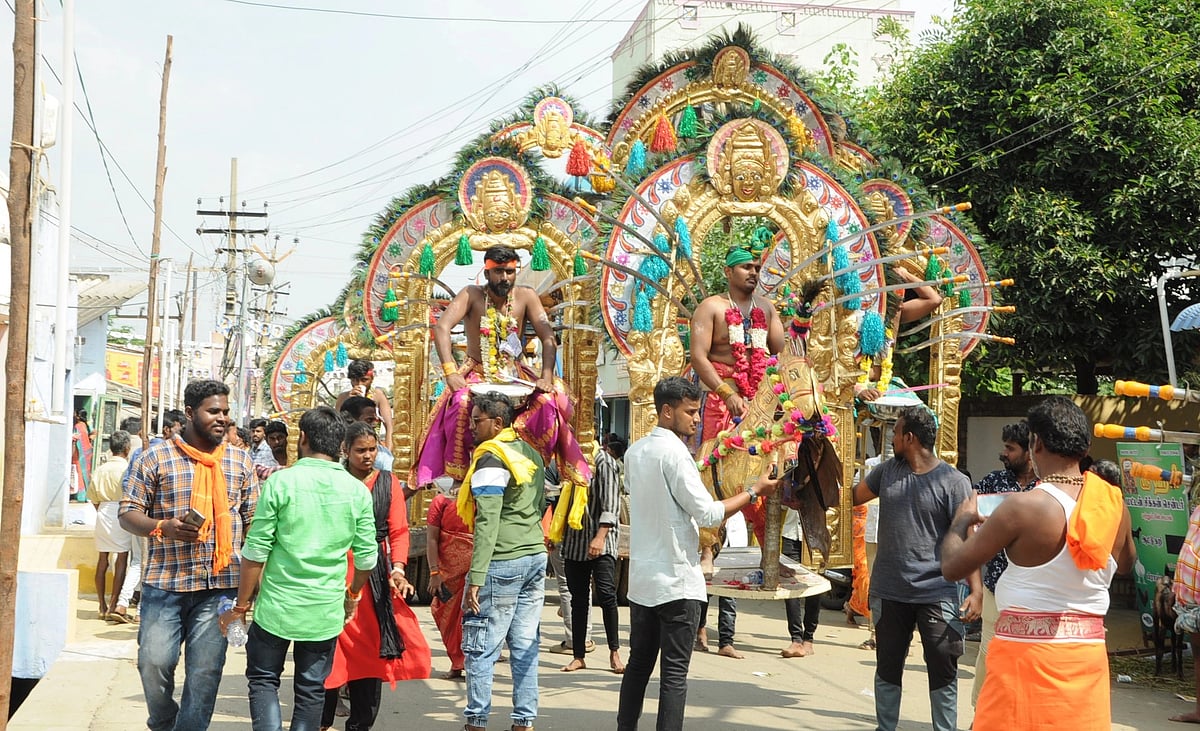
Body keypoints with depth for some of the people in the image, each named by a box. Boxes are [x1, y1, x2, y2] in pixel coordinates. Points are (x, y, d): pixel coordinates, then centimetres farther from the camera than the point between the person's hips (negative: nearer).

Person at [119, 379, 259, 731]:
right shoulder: (156, 456, 0)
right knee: (154, 663, -2)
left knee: (205, 672, 2)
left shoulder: (241, 461, 9)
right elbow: (128, 513, 1)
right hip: (164, 582, -2)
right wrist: (162, 527, -18)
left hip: (220, 585, 2)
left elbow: (253, 522, 12)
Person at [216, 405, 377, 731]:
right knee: (311, 689, 12)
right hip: (327, 610, 2)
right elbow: (367, 557, 3)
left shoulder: (280, 482, -9)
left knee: (263, 679, 13)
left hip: (277, 605, -2)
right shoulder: (358, 491, -2)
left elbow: (256, 551, -9)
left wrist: (241, 606, 1)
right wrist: (353, 594, 22)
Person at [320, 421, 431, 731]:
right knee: (331, 648, -1)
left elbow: (399, 531, 1)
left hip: (375, 577, 2)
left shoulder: (388, 483, 6)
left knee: (371, 647, 5)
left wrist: (398, 568, -14)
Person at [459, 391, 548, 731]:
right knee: (525, 646, 9)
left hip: (502, 563, -8)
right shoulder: (531, 454, 13)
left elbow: (487, 523, -18)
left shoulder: (491, 459, -12)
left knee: (480, 647, -2)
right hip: (536, 557, 8)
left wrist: (476, 578, -19)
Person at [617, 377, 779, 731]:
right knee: (675, 673, -3)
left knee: (638, 664, 14)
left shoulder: (634, 452, 10)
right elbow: (708, 513, -16)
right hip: (677, 581, -8)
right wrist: (754, 491, -7)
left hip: (641, 579, 8)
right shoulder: (674, 452, -15)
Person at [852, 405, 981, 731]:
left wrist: (976, 590, -16)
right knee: (888, 667, 14)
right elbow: (852, 497, 17)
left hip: (936, 594, -4)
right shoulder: (887, 470, 6)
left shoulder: (954, 482, -9)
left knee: (943, 670, 2)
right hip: (888, 591, 5)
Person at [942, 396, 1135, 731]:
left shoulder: (1023, 507, -17)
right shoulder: (1113, 501, 0)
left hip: (1026, 650, -5)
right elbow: (1125, 562, 22)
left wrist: (962, 521, 8)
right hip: (1090, 650, 5)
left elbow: (952, 567, -10)